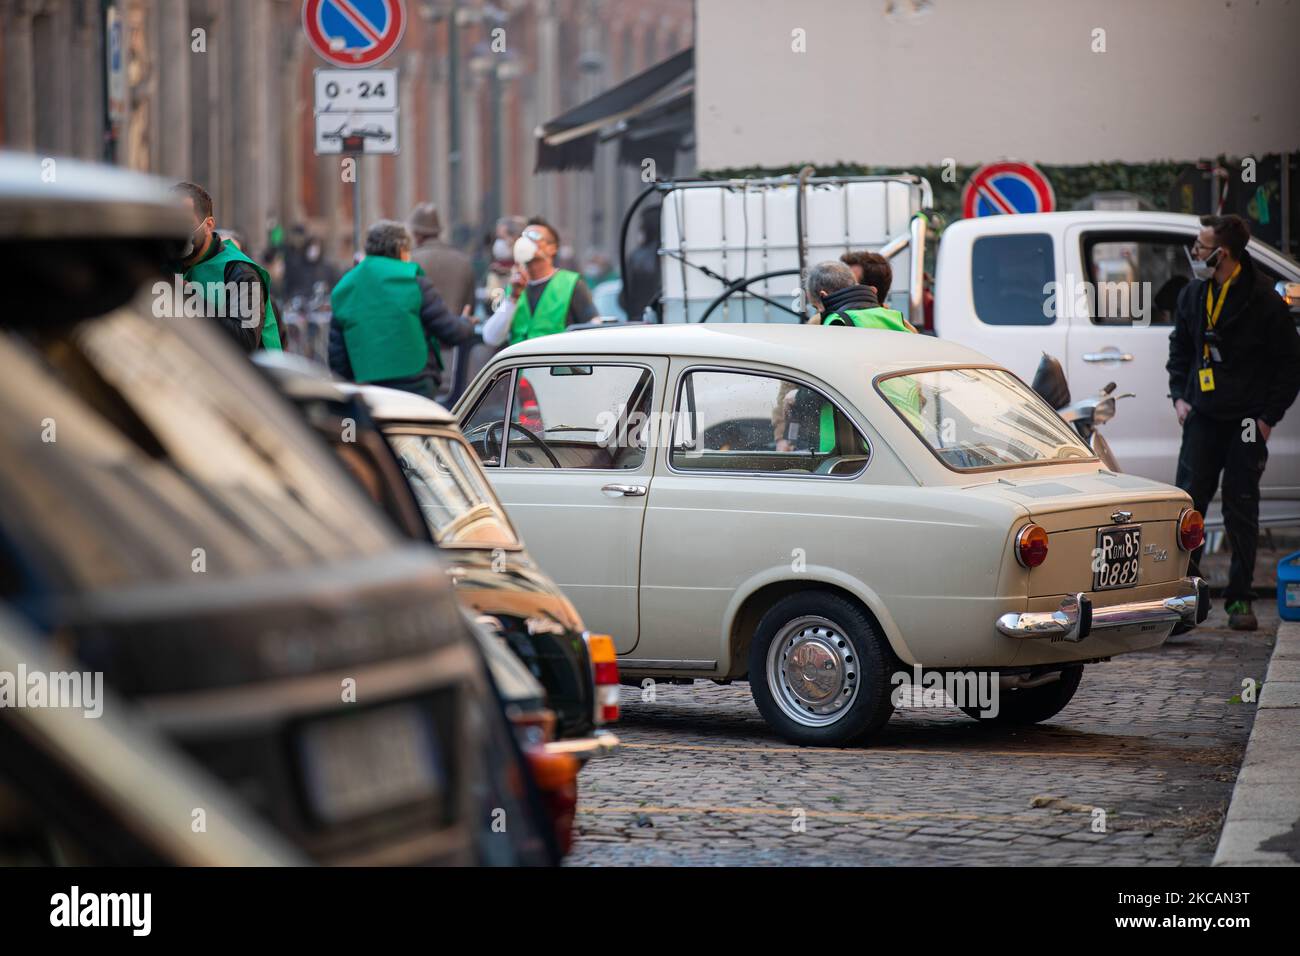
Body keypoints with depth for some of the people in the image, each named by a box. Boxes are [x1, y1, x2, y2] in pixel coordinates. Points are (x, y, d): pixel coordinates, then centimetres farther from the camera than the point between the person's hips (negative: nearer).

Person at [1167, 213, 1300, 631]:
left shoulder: (1263, 302, -10)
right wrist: (1179, 396, 8)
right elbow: (1180, 347, 21)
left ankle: (1239, 598, 8)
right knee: (1187, 503, -2)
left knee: (1241, 510, 1)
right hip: (1202, 418, 4)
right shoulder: (1192, 295, 5)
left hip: (1246, 423, -4)